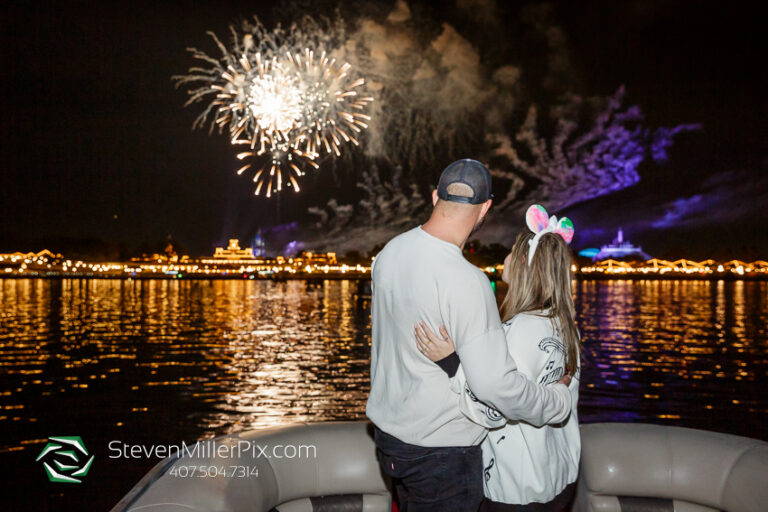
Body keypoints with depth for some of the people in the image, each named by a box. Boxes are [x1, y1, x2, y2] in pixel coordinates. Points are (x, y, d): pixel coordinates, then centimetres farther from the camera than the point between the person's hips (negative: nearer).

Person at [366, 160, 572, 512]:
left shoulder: (389, 252, -3)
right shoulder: (465, 281, -27)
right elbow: (494, 383, -28)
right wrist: (559, 398, -12)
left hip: (389, 427, 7)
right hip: (440, 449, -7)